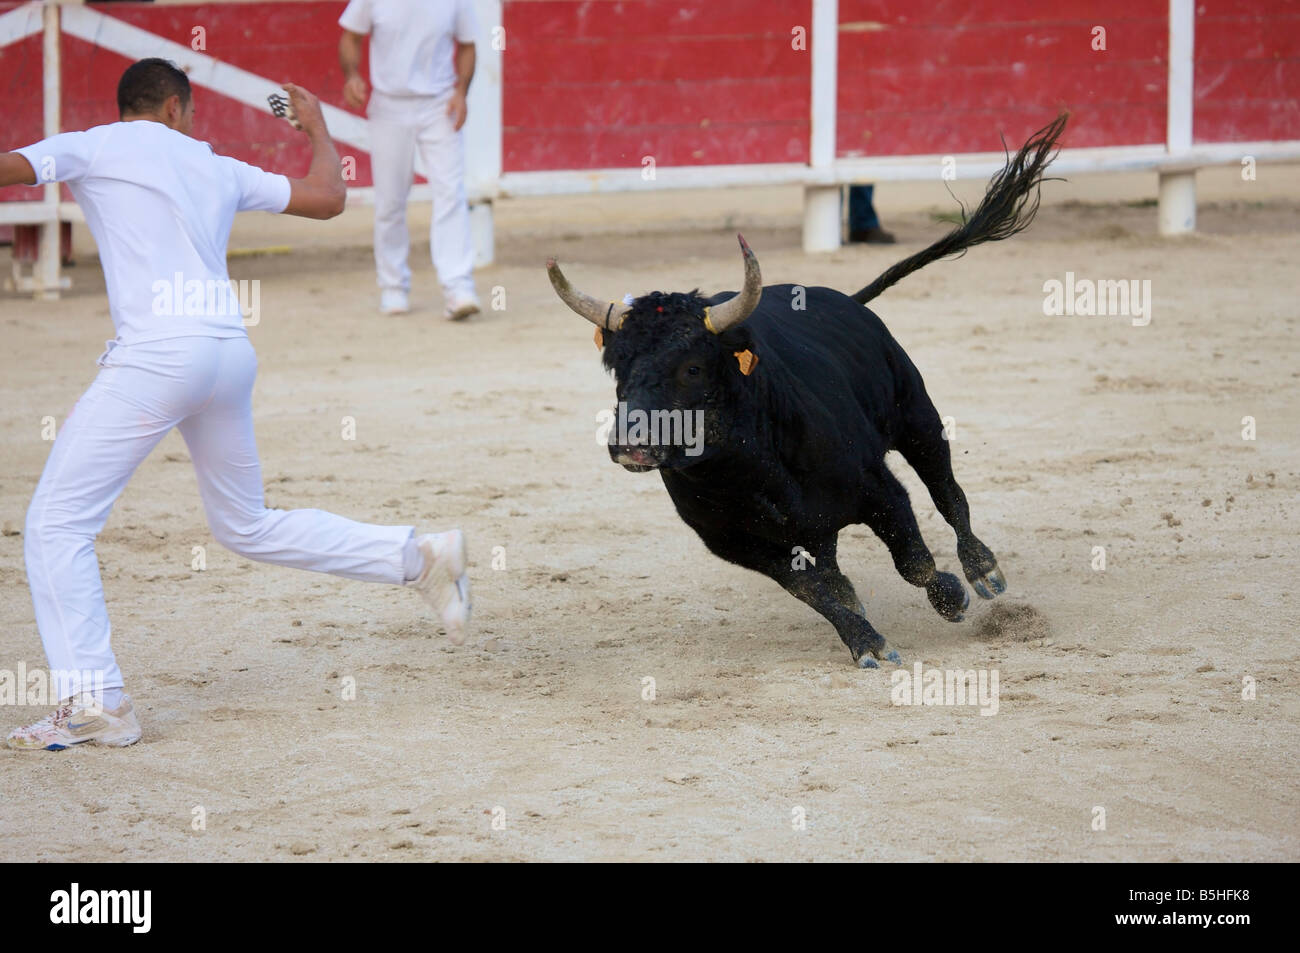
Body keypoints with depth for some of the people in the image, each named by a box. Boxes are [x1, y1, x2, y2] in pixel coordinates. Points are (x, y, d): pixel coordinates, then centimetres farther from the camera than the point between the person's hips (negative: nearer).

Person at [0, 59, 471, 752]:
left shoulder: (91, 148, 8)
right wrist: (316, 130, 44)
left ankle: (93, 700, -13)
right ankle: (416, 557, 20)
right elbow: (327, 198, 27)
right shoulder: (215, 168, 21)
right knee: (247, 526, 25)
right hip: (232, 352, 6)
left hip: (157, 355, -6)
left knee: (57, 524, -2)